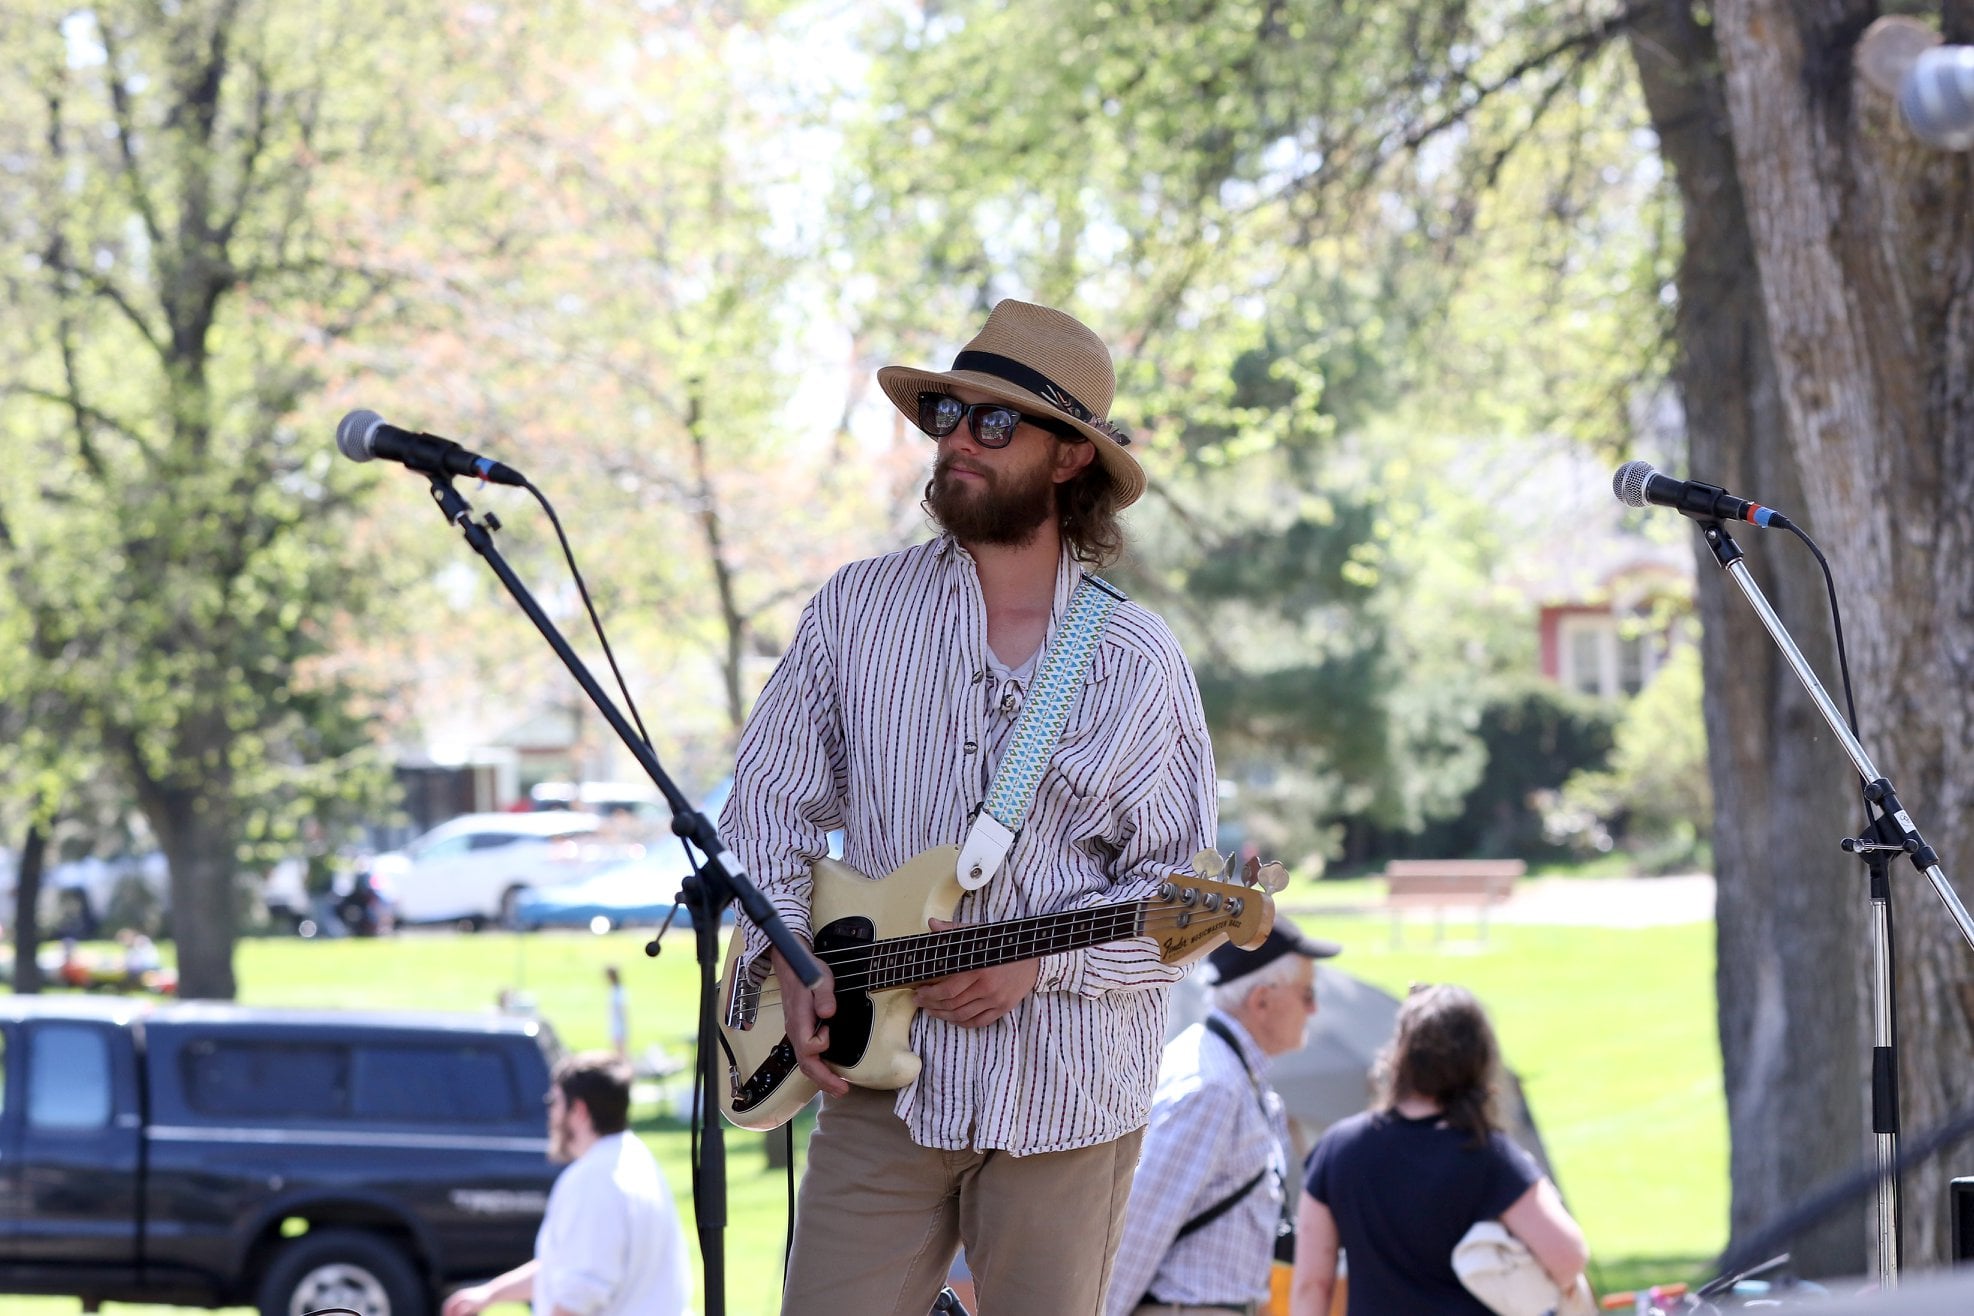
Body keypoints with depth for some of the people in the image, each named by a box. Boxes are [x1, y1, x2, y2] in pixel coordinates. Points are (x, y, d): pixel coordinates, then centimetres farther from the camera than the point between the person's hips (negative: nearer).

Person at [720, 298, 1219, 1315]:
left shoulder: (1135, 660, -1)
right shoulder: (857, 609, 5)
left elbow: (1180, 892, -2)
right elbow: (770, 794, 10)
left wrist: (1040, 961, -16)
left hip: (1063, 1095, -1)